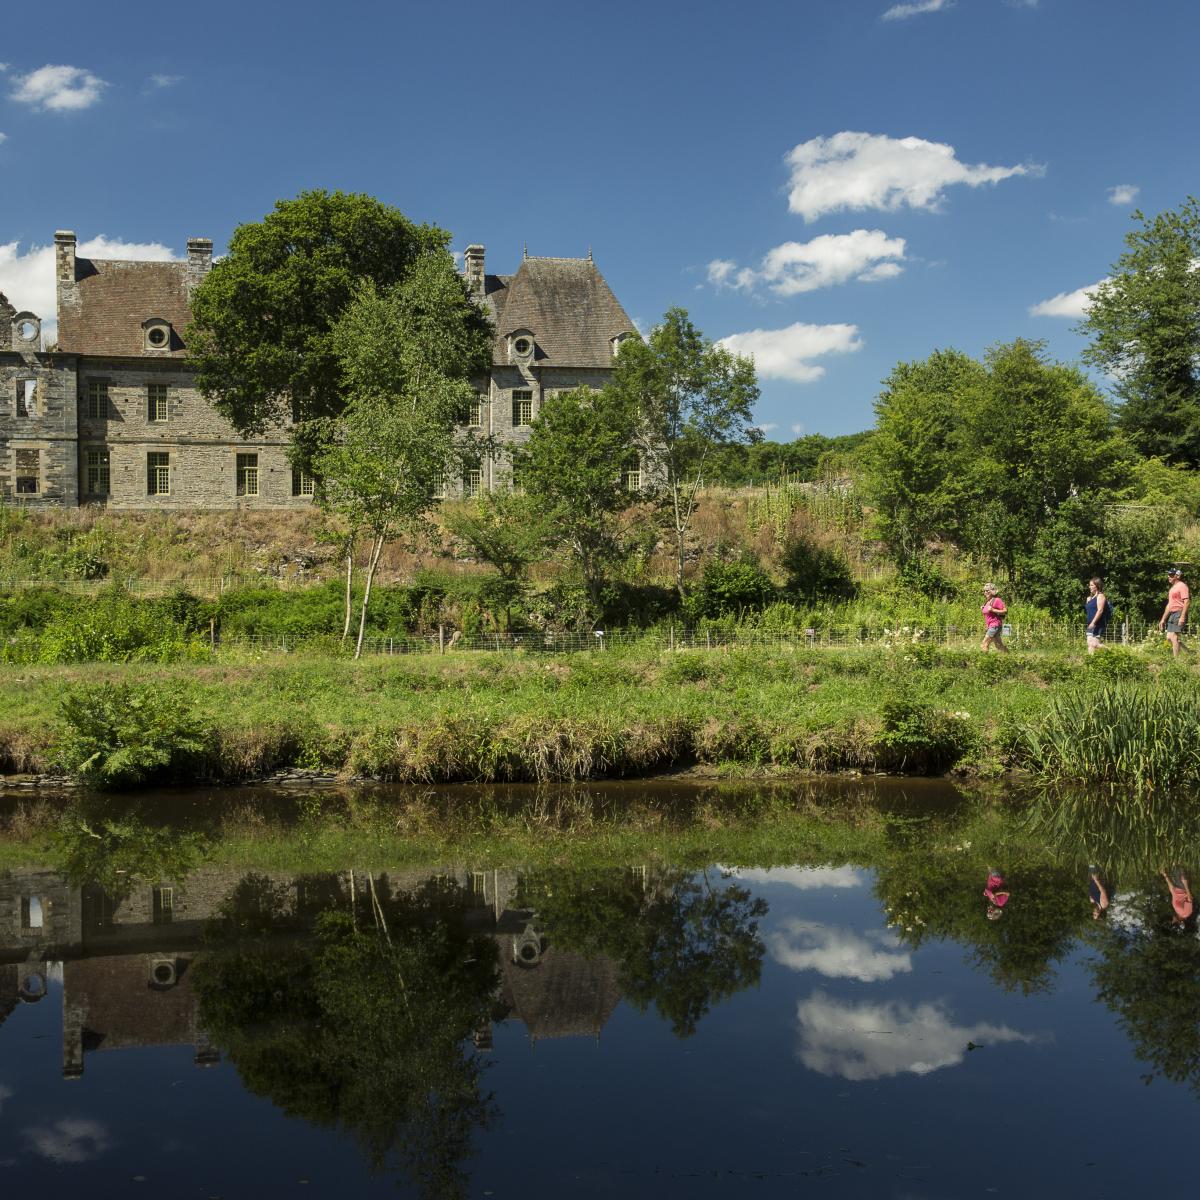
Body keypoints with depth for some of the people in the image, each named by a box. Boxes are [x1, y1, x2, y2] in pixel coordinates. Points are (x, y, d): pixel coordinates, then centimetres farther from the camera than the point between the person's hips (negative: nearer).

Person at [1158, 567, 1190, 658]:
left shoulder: (1182, 586, -8)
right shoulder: (1172, 588, 21)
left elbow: (1186, 602, -18)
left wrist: (1182, 617, -26)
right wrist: (1163, 619, 23)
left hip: (1179, 614, -10)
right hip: (1172, 614, 10)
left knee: (1174, 637, -16)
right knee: (1169, 638, 7)